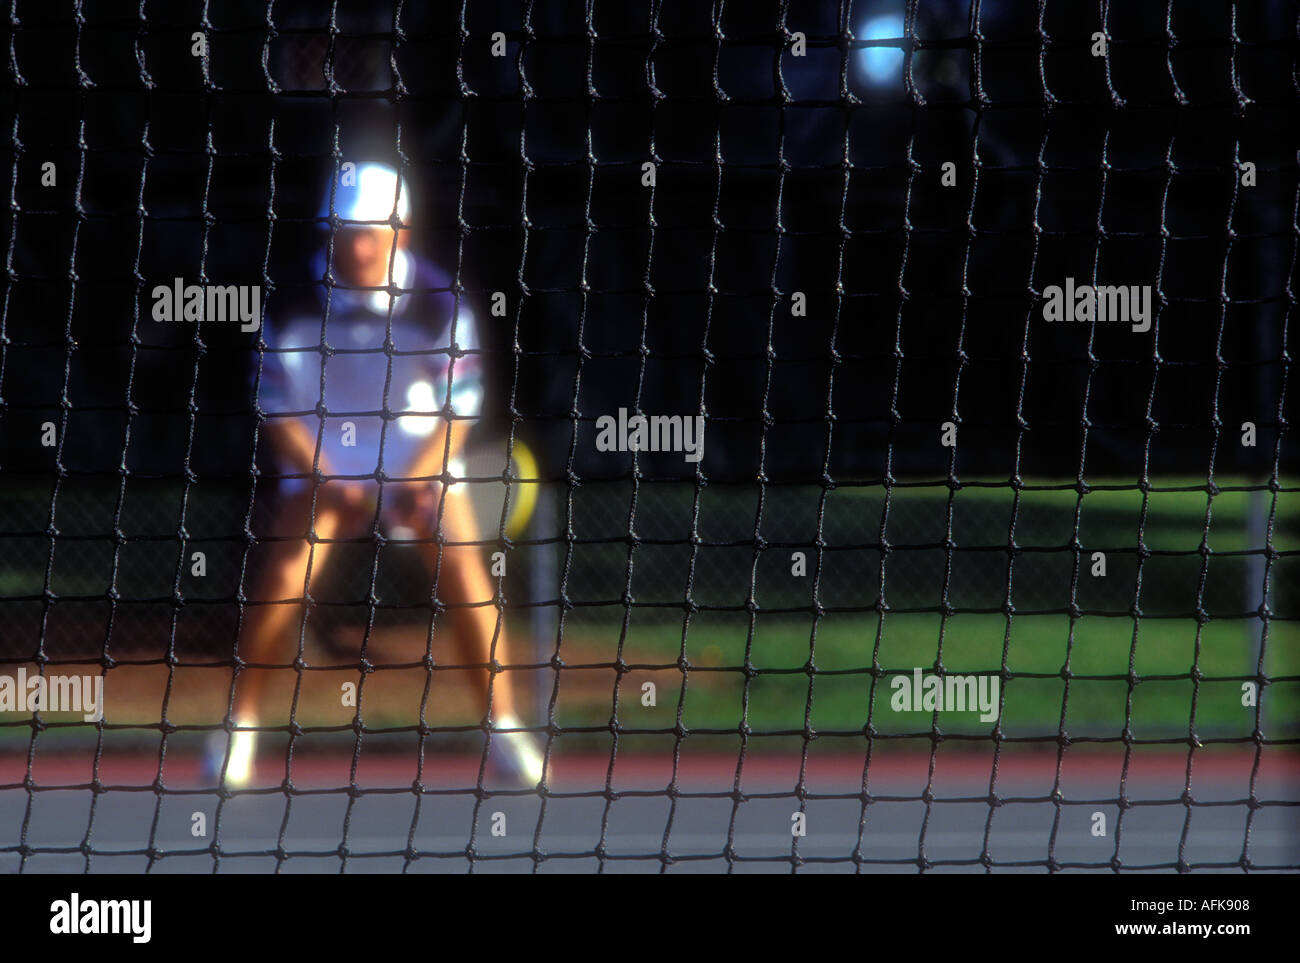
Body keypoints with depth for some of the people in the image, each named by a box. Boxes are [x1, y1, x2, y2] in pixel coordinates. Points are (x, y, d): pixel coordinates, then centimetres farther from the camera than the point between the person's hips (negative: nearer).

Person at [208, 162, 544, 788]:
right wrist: (327, 482, -20)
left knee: (464, 574, -15)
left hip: (421, 462, 0)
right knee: (283, 580, -16)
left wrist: (416, 479, -24)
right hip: (322, 463, 0)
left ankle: (503, 727, -4)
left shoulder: (438, 303, -17)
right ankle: (239, 725, -1)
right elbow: (277, 408, -9)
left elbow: (459, 408, -10)